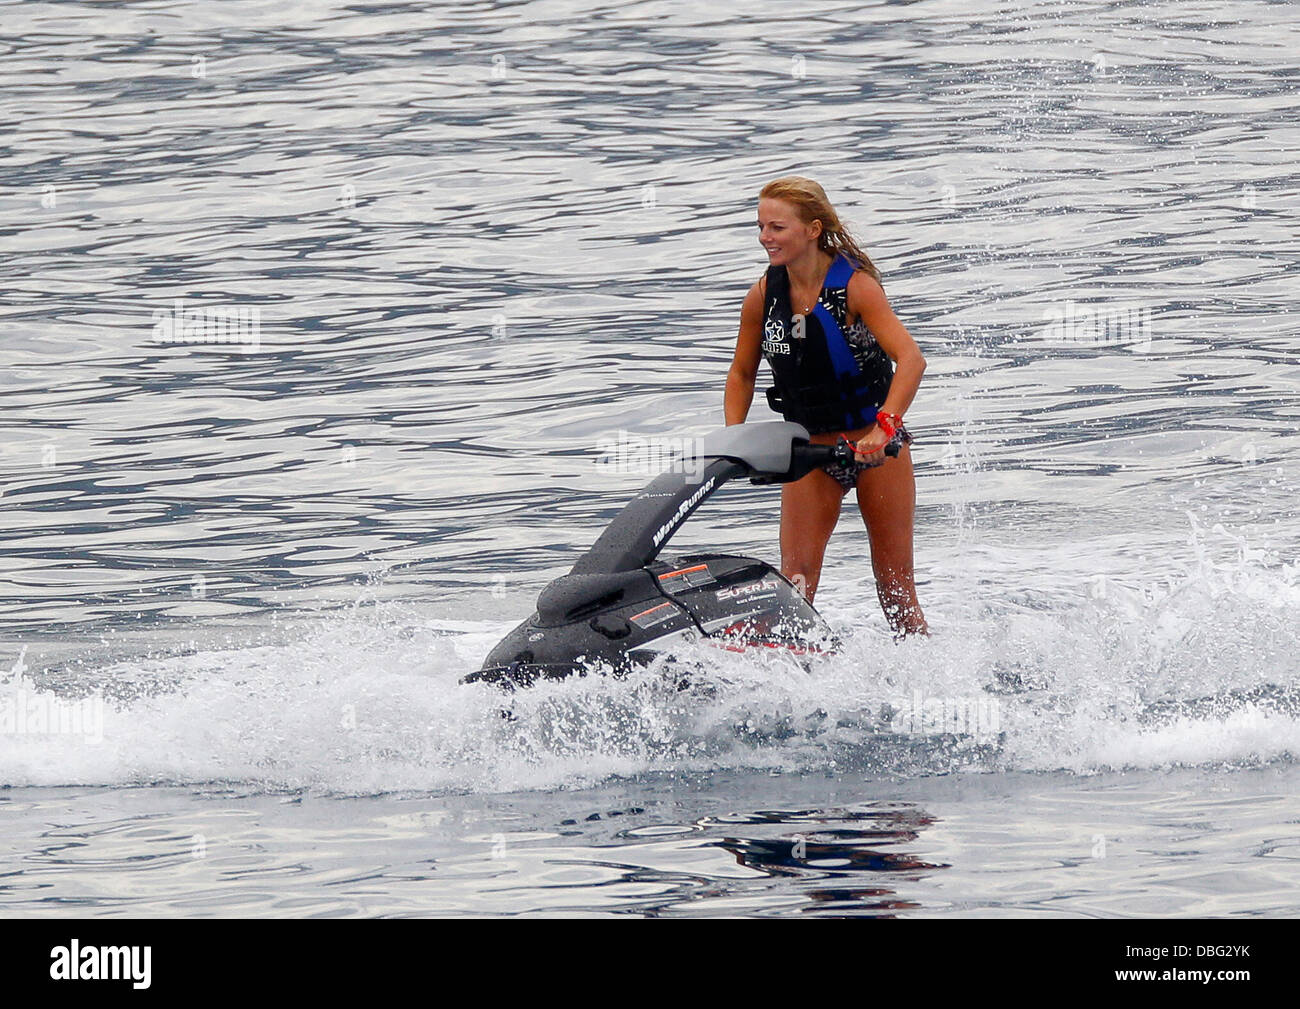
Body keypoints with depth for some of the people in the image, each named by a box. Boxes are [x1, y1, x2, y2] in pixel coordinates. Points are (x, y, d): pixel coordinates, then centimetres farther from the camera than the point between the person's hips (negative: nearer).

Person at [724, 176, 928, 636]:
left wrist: (884, 428, -43)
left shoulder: (854, 285, -18)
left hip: (875, 444, -3)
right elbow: (742, 373, 10)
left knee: (895, 588, 2)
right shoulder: (763, 296, -4)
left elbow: (911, 359, -29)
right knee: (795, 583, -11)